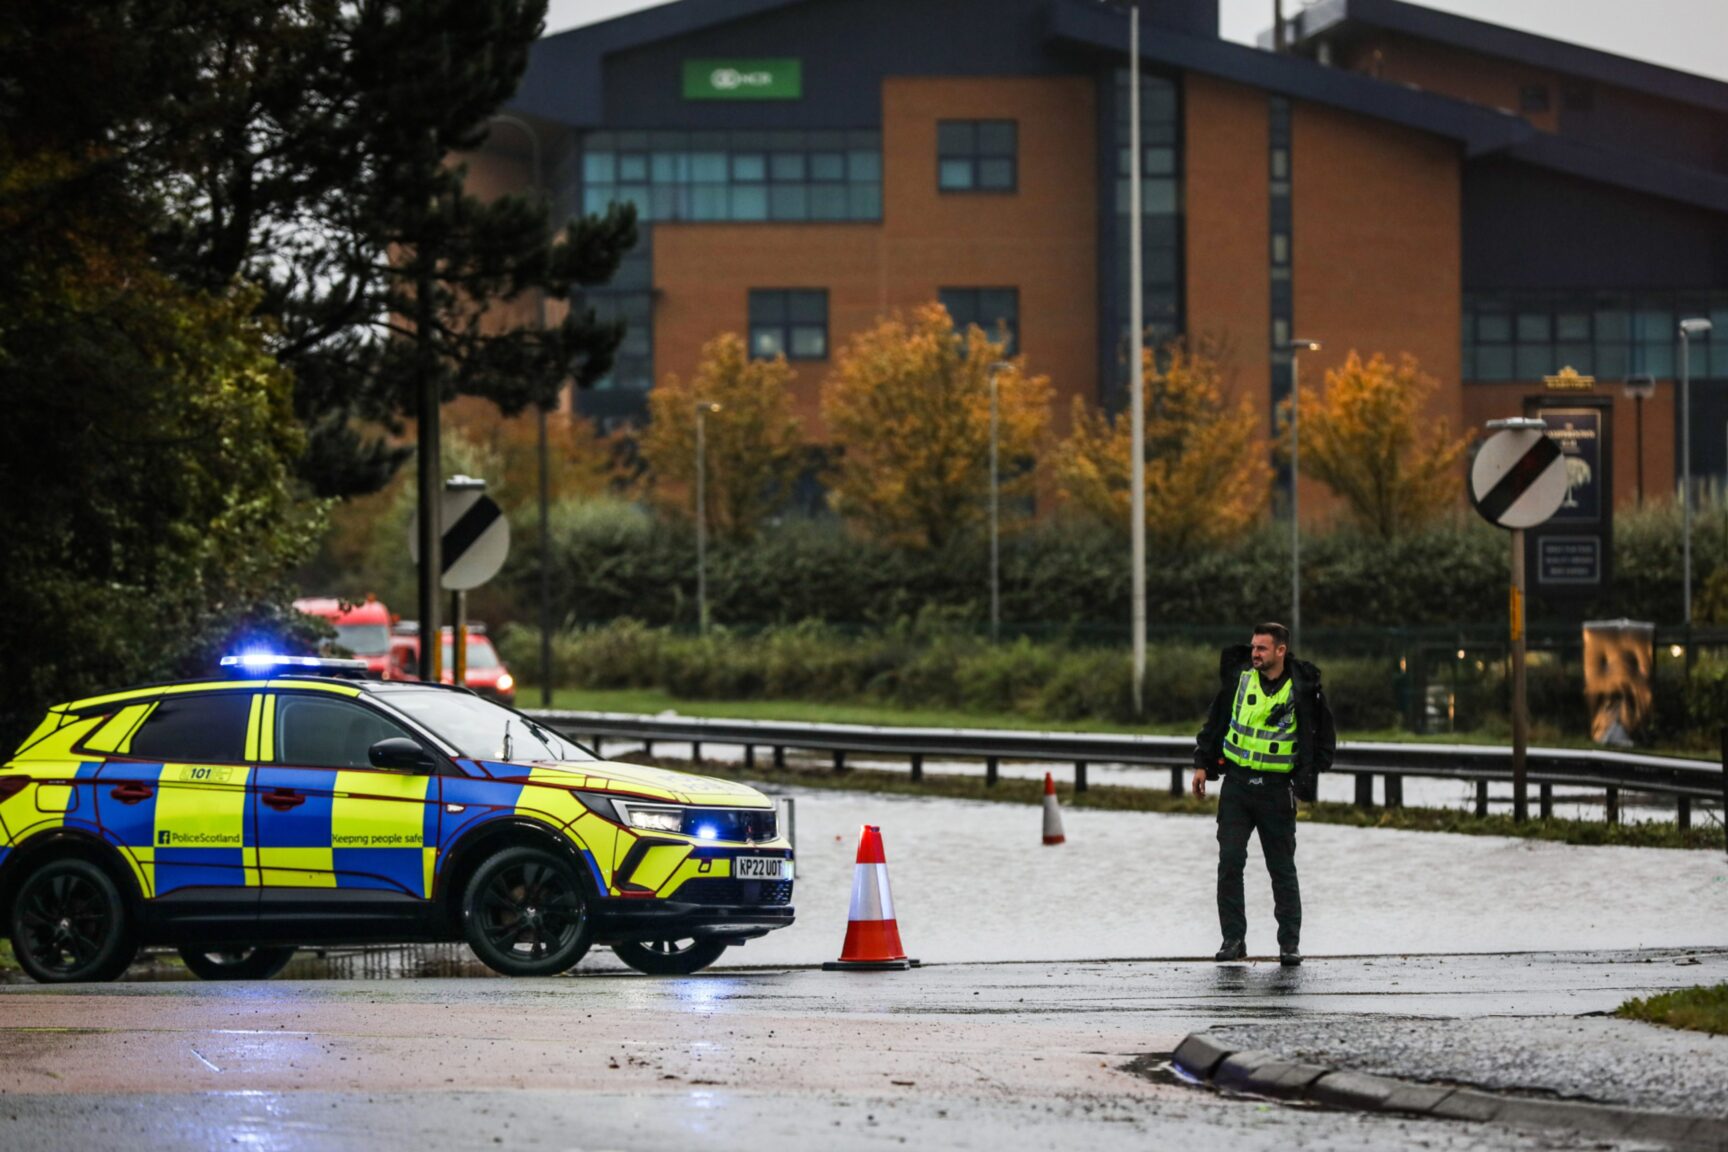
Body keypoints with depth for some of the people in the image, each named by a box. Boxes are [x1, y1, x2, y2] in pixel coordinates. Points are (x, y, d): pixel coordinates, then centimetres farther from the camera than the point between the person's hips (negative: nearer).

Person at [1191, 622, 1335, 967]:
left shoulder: (1302, 690, -6)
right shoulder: (1239, 677, 3)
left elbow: (1324, 741, 1)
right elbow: (1216, 721, 15)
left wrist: (1305, 782, -8)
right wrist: (1202, 763, 10)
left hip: (1277, 791, -2)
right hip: (1236, 784, 2)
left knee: (1282, 868, 3)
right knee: (1230, 862, -5)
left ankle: (1290, 943, 9)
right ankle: (1233, 938, 1)